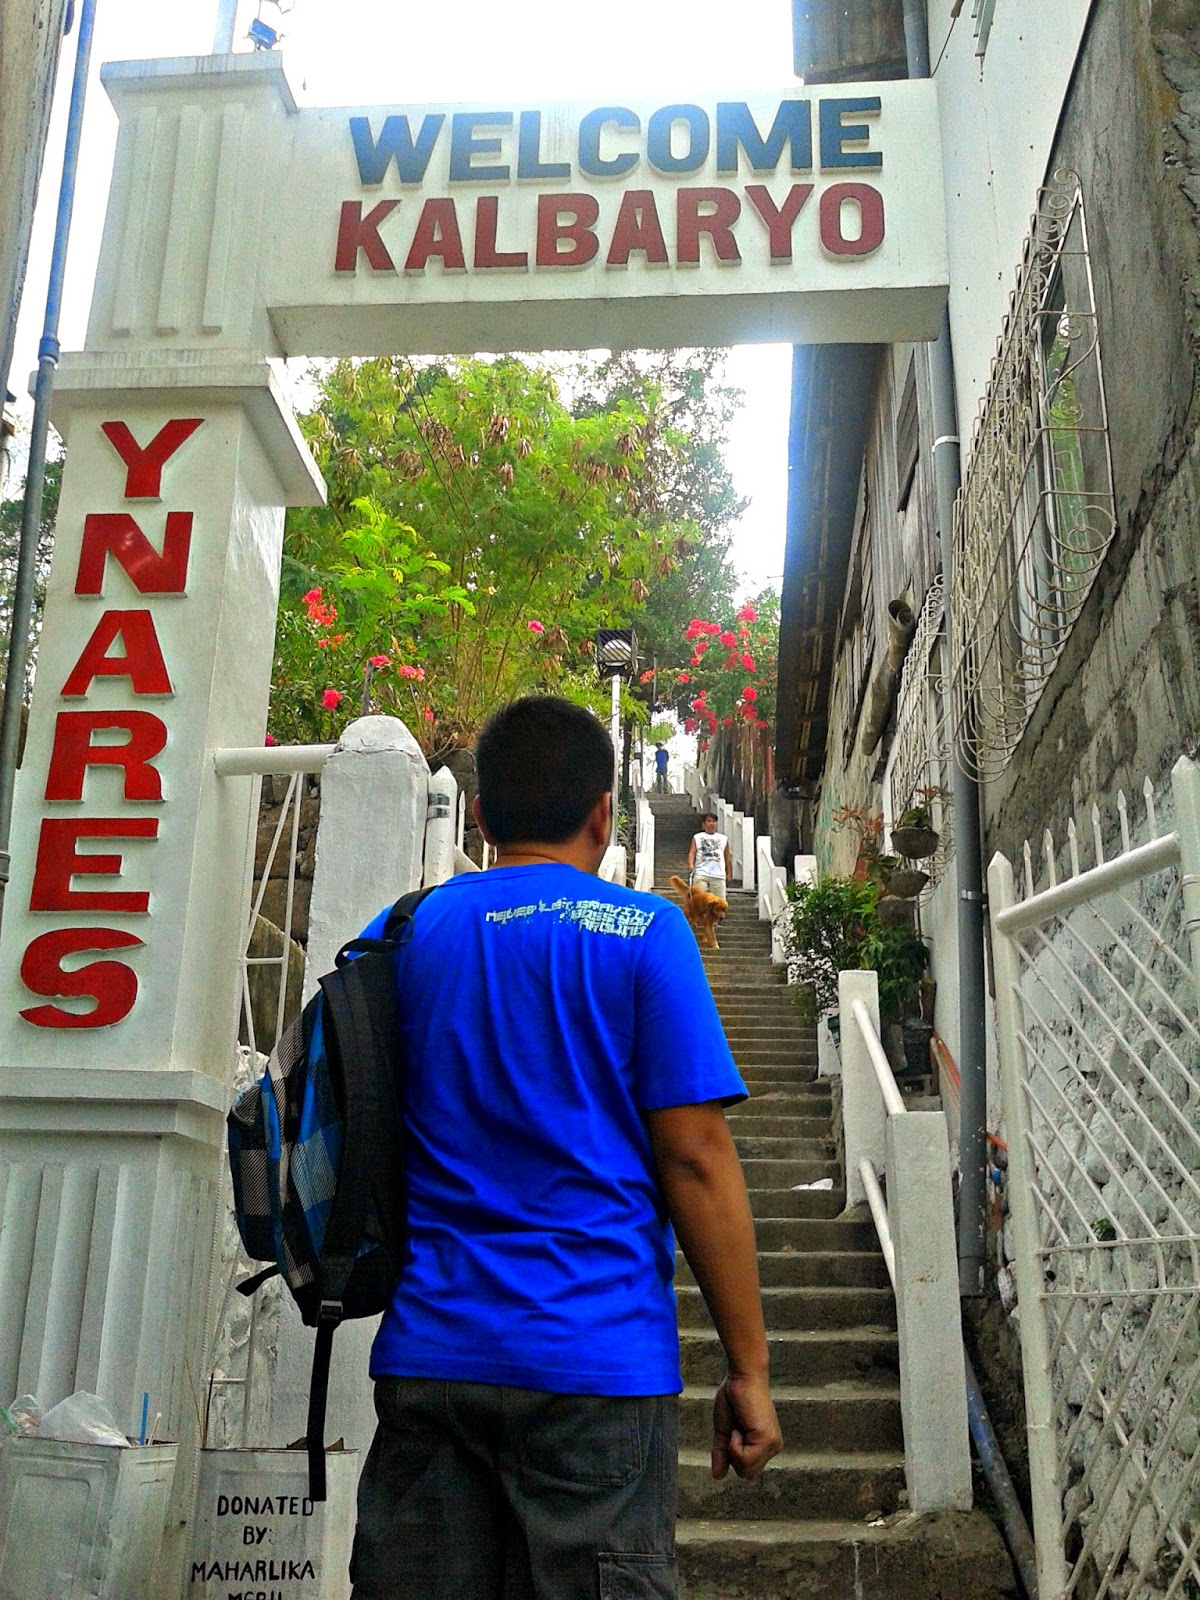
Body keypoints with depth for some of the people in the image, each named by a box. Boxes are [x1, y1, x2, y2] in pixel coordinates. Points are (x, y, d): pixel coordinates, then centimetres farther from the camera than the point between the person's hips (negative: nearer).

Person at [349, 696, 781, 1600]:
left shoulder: (398, 933, 8)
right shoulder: (642, 932, -5)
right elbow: (695, 1159, -9)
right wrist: (749, 1367, -3)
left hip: (426, 1354, 4)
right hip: (594, 1358, -4)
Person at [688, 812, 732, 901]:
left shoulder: (723, 839, 17)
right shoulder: (697, 837, 13)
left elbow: (728, 858, 18)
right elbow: (692, 853, 1)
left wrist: (729, 874, 11)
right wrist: (690, 865, -18)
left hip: (719, 876, 2)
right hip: (701, 874, -2)